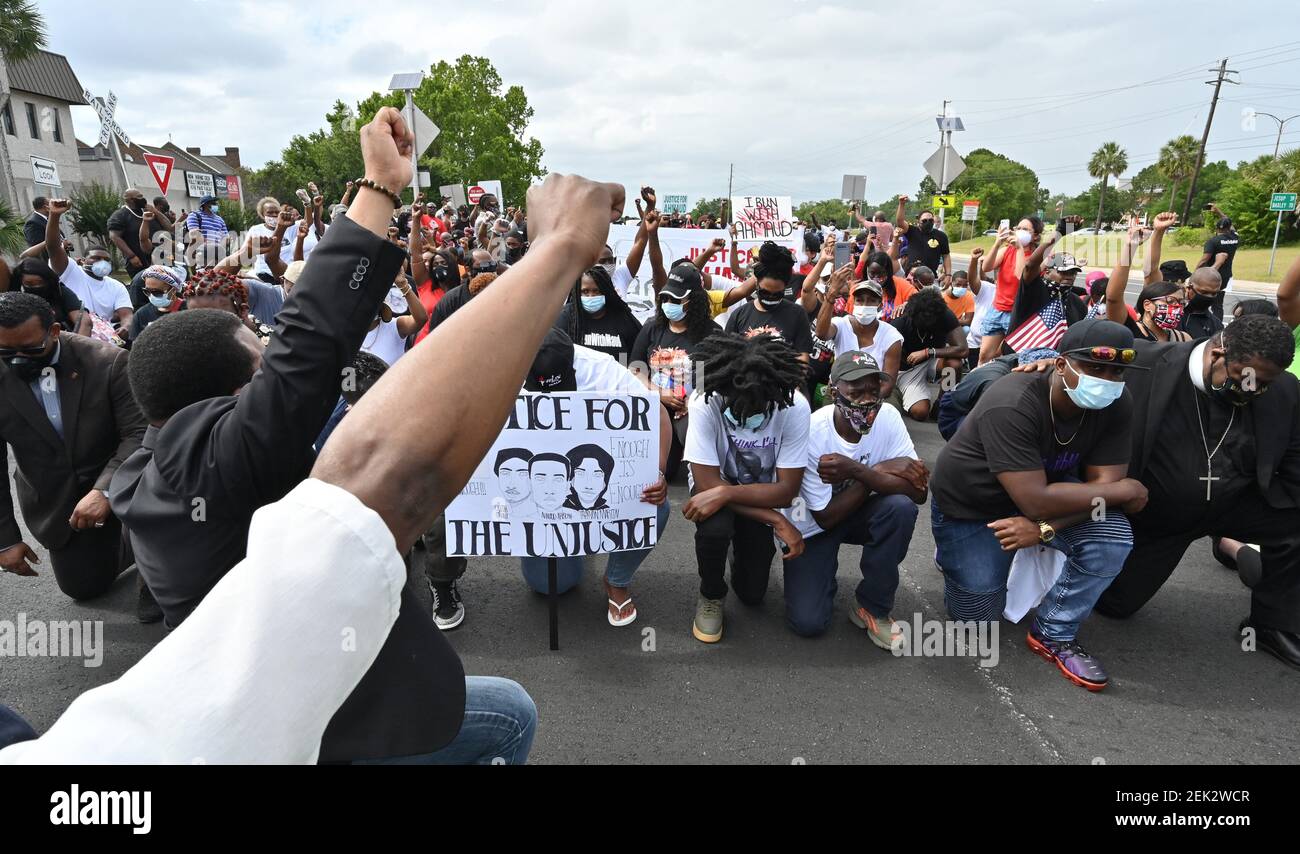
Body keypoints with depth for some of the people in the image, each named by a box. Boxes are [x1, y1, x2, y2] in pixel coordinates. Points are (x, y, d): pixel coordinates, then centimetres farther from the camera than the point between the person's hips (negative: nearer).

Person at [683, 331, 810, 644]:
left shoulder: (794, 407, -29)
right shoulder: (705, 403, -32)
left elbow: (786, 490, -25)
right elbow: (708, 483, -29)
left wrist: (725, 493, -39)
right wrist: (778, 521, -31)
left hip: (763, 495, 2)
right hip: (715, 487, -1)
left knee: (752, 594, 0)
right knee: (715, 525, -35)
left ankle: (741, 545, 35)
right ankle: (711, 596, -2)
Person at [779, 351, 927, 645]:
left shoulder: (887, 416, -18)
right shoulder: (812, 433, -29)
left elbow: (918, 492, -24)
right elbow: (826, 517, -24)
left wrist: (857, 471, -37)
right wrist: (882, 470, -27)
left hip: (857, 513, 4)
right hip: (811, 526, -3)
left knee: (901, 507, -30)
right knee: (808, 622, -17)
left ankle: (871, 607, -9)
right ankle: (823, 569, 19)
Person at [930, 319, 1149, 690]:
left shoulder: (1117, 403, -17)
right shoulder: (1011, 405, -36)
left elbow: (1103, 481, -18)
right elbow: (1036, 501, -37)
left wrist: (1044, 528, -32)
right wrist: (1125, 490, -26)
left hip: (1044, 484, 5)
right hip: (969, 502, -4)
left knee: (1113, 538, -24)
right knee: (978, 614, -1)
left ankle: (1054, 635, -3)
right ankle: (956, 552, 32)